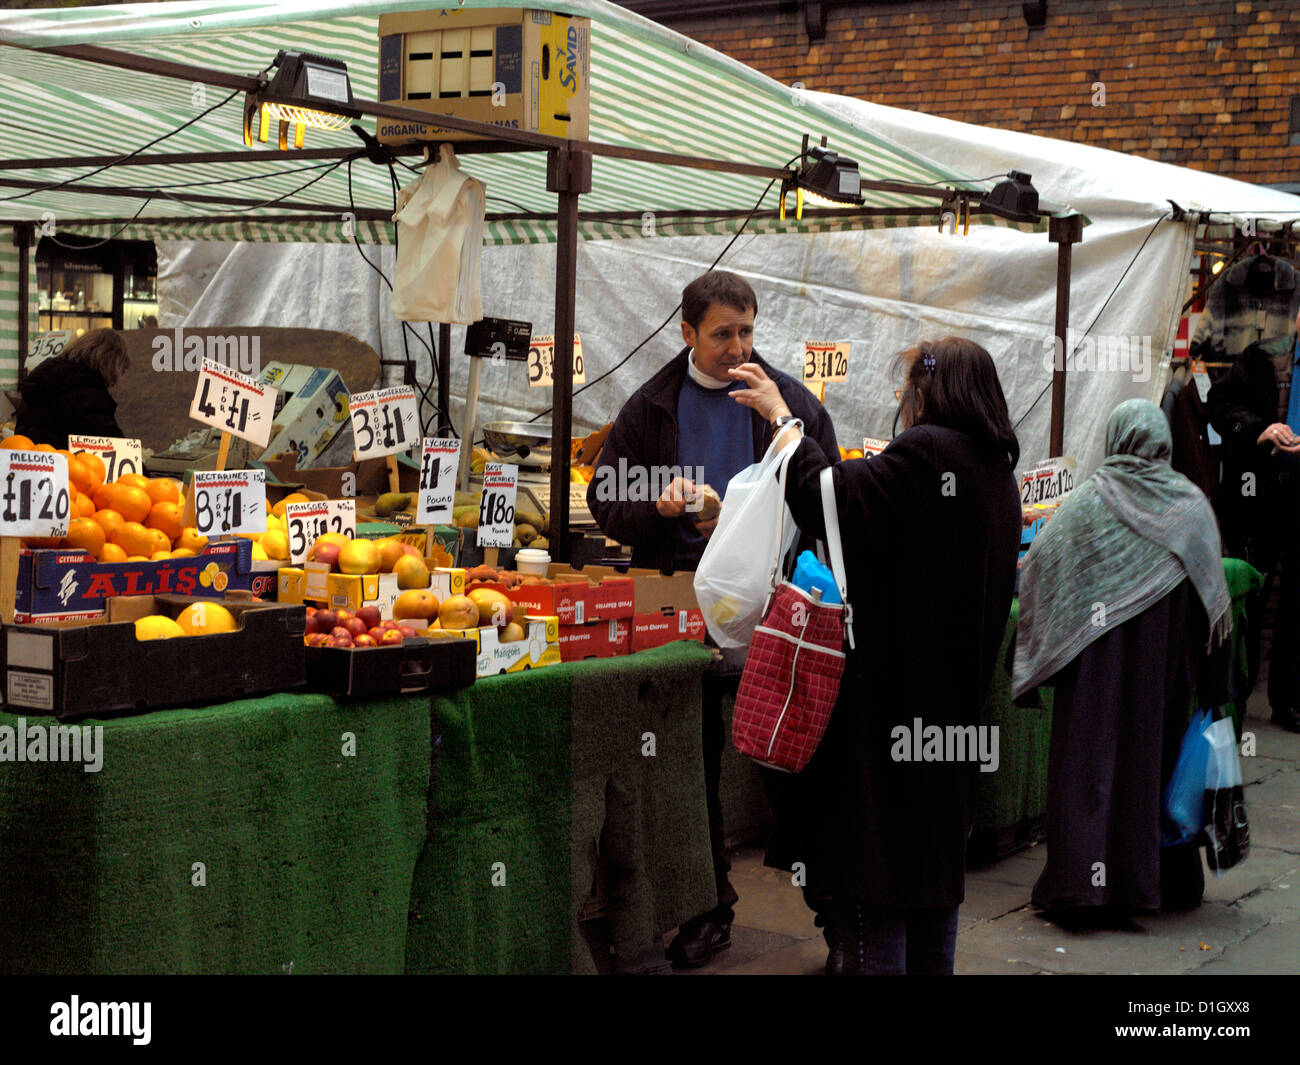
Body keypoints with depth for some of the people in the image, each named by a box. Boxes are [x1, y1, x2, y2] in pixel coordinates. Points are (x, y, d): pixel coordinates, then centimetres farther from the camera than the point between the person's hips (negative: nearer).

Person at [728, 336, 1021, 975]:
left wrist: (782, 415, -15)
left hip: (892, 681, -9)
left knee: (870, 875, -5)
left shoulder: (925, 452, -16)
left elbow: (834, 502, -27)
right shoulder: (997, 473, 12)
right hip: (953, 703, 9)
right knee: (933, 866, 17)